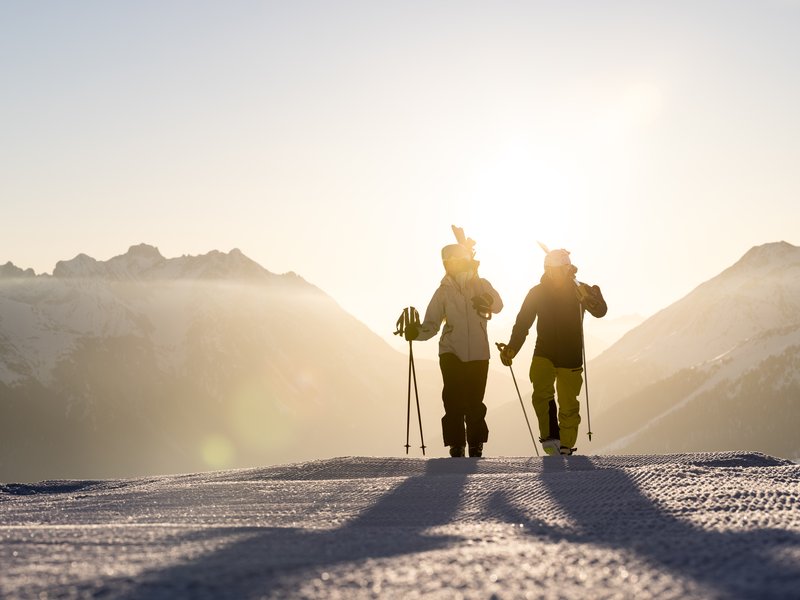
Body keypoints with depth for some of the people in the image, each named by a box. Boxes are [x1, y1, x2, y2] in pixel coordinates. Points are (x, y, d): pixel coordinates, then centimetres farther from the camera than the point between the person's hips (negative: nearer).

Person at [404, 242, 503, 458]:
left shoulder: (481, 285, 4)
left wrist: (488, 302, -37)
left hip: (478, 355, 0)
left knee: (475, 403, 5)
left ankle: (475, 446, 19)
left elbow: (498, 305, -14)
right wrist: (416, 331, -21)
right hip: (451, 353, 0)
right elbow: (431, 325, 1)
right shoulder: (443, 292, 4)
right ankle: (456, 444, -2)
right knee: (454, 401, -10)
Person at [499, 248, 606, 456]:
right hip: (544, 353, 0)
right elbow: (522, 323, 1)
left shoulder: (579, 290, -1)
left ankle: (565, 448, 14)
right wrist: (511, 348, -12)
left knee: (568, 405, 2)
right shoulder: (537, 293, 1)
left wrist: (588, 297, -34)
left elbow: (600, 311, -14)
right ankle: (550, 437, -19)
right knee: (542, 394, -23)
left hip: (571, 356, 0)